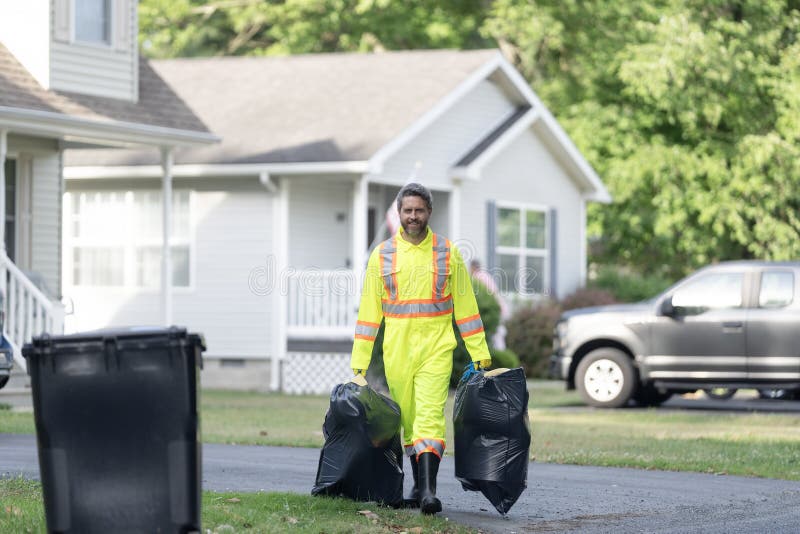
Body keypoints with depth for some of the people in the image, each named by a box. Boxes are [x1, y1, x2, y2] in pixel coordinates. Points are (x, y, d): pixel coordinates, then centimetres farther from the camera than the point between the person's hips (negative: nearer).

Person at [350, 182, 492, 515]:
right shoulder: (382, 255, 6)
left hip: (436, 350, -2)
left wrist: (479, 353, 5)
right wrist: (360, 360, 5)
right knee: (409, 421, 9)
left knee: (430, 416, -14)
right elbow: (369, 310, 7)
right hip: (397, 351, 2)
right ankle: (419, 485, 20)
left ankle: (429, 491, -21)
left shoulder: (448, 253, 4)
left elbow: (465, 306, 7)